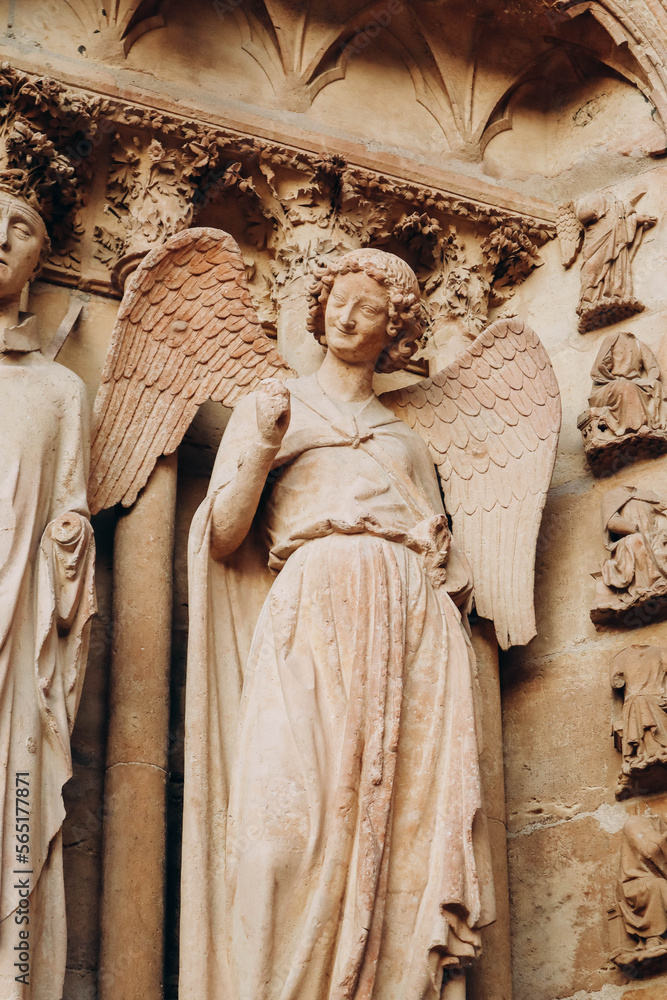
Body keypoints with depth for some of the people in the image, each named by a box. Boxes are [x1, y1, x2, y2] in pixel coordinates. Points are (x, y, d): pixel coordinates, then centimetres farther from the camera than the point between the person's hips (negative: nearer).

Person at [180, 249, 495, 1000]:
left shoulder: (406, 441, 31)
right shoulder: (270, 405, 22)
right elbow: (223, 539, 10)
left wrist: (452, 574, 3)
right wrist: (262, 450, -5)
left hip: (413, 623, 3)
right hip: (314, 606, -3)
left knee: (405, 817, -13)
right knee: (295, 816, -21)